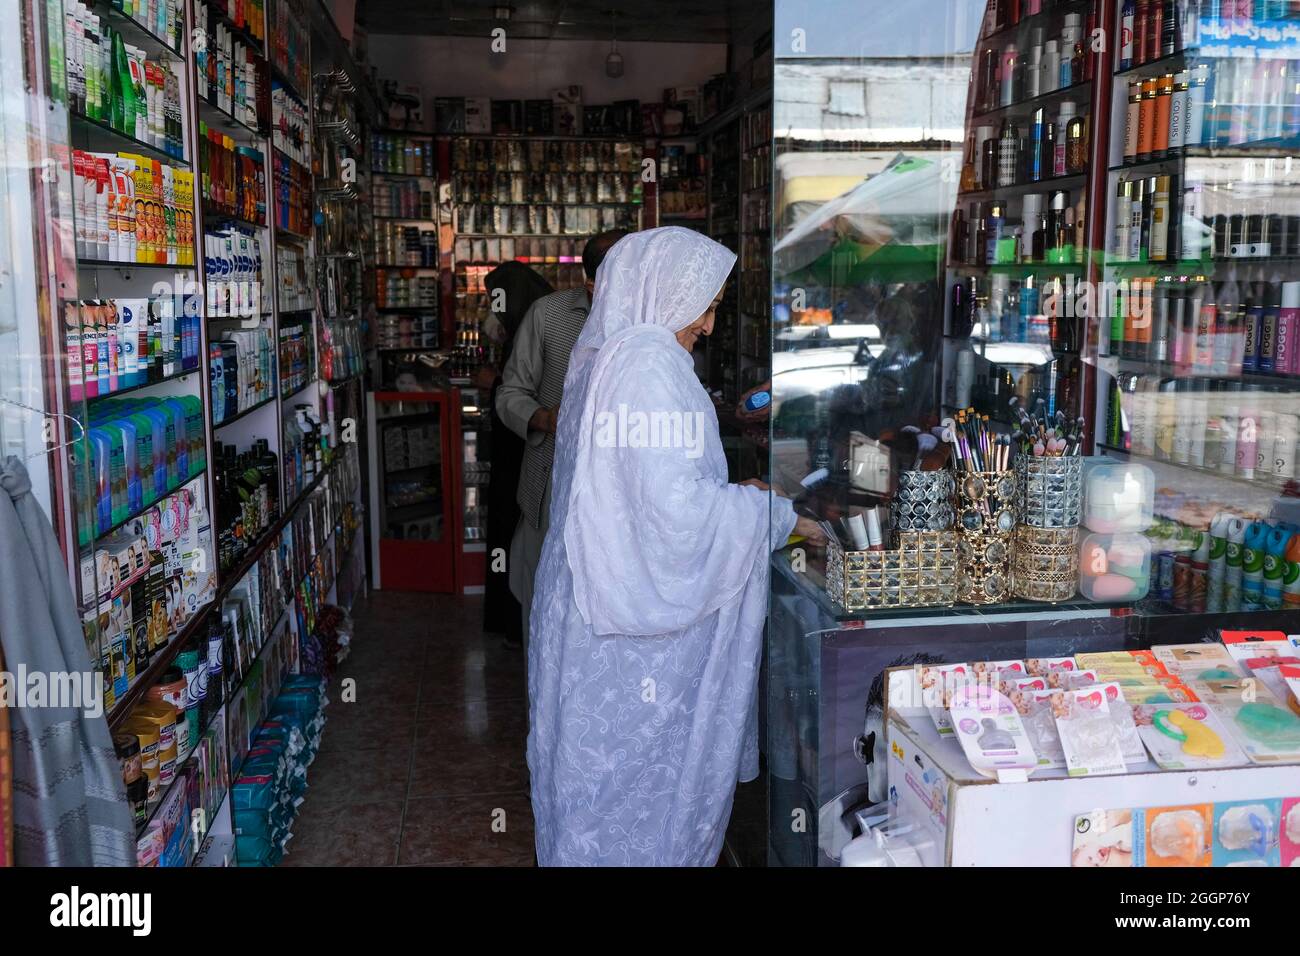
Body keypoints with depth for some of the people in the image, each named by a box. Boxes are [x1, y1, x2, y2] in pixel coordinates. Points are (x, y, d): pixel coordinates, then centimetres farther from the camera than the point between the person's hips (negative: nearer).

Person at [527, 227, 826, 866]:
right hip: (637, 627, -10)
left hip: (596, 594, 10)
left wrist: (734, 494, 14)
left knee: (601, 768, 19)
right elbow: (673, 506, -25)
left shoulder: (603, 358, 13)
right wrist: (775, 514, -12)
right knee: (641, 771, 3)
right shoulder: (650, 365, -18)